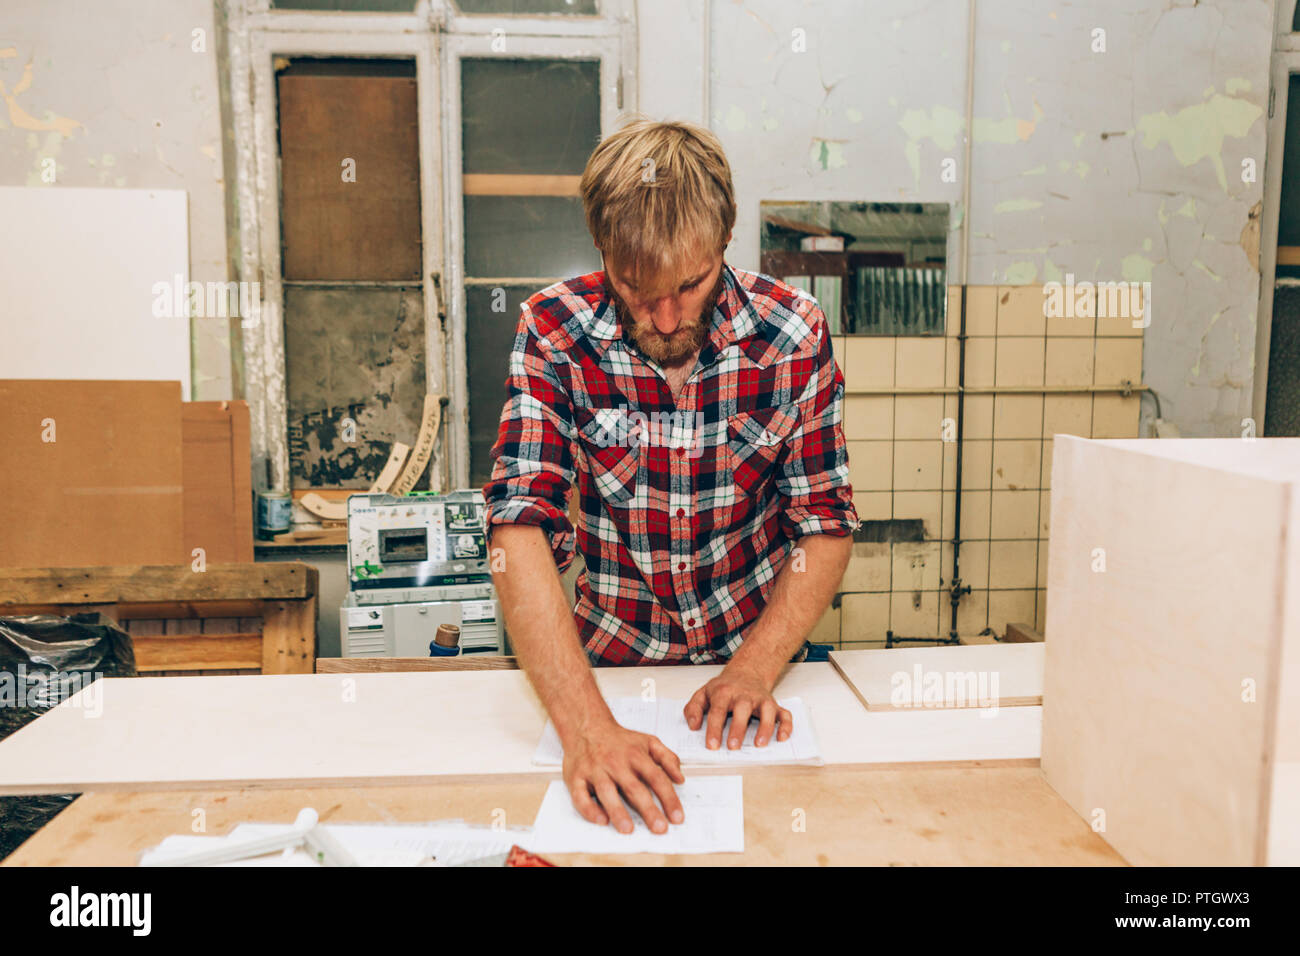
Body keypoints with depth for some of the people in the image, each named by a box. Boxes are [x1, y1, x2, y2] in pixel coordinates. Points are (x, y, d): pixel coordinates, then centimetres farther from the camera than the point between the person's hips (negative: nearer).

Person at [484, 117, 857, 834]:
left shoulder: (793, 333, -11)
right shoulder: (553, 331, -13)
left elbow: (826, 526, -6)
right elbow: (520, 526, -21)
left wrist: (755, 670, -19)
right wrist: (587, 726, -32)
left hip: (758, 645, 1)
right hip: (607, 657, 0)